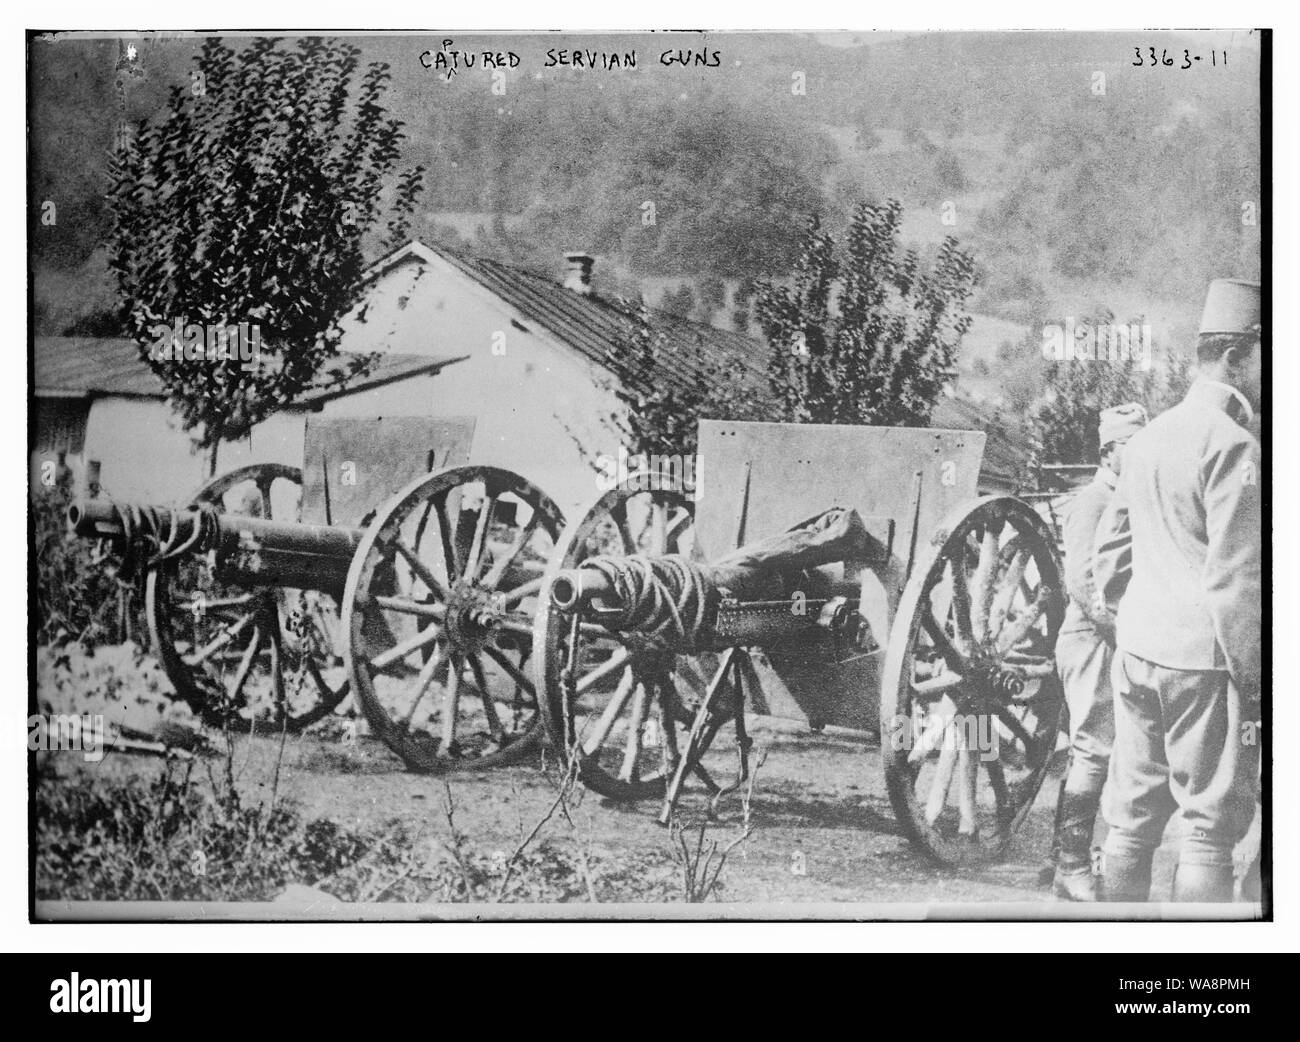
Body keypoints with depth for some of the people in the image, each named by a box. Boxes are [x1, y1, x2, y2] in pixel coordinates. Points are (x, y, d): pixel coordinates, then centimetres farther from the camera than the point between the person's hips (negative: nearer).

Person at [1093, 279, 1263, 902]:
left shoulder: (1150, 436, 13)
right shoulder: (1233, 446, -13)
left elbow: (1109, 550, 19)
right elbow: (1236, 581, -17)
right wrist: (1254, 680, -13)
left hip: (1137, 648, 8)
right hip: (1204, 660, -8)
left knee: (1131, 817, 13)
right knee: (1210, 823, -1)